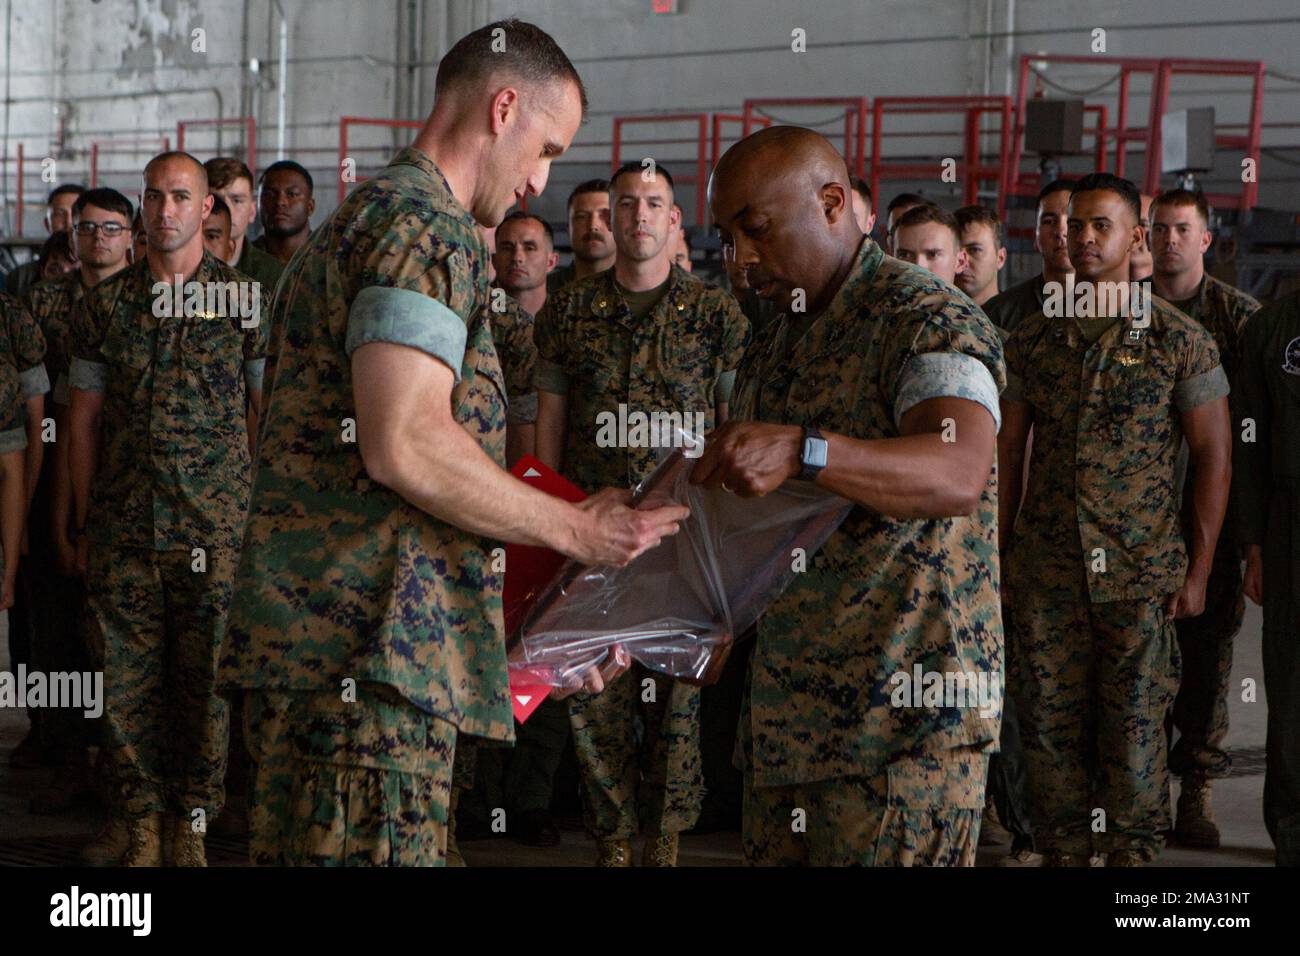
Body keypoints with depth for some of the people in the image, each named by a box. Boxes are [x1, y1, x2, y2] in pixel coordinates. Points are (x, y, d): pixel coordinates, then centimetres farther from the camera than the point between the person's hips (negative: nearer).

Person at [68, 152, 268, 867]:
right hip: (123, 527, 2)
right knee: (129, 676, 4)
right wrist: (84, 525, 8)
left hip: (214, 528, -2)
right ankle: (139, 815, 15)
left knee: (204, 675, 1)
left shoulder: (246, 300, 2)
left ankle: (191, 824, 12)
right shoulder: (106, 304, 8)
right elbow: (84, 420, 11)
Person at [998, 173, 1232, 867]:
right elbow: (1008, 450, 11)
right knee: (1049, 720, 5)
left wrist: (1198, 569, -5)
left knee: (1134, 725, 0)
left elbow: (1213, 453, -1)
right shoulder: (1032, 339, 8)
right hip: (1045, 570, 3)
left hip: (1140, 572, -3)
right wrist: (995, 554, 7)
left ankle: (1132, 854, 13)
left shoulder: (1178, 339, -1)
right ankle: (1063, 850, 17)